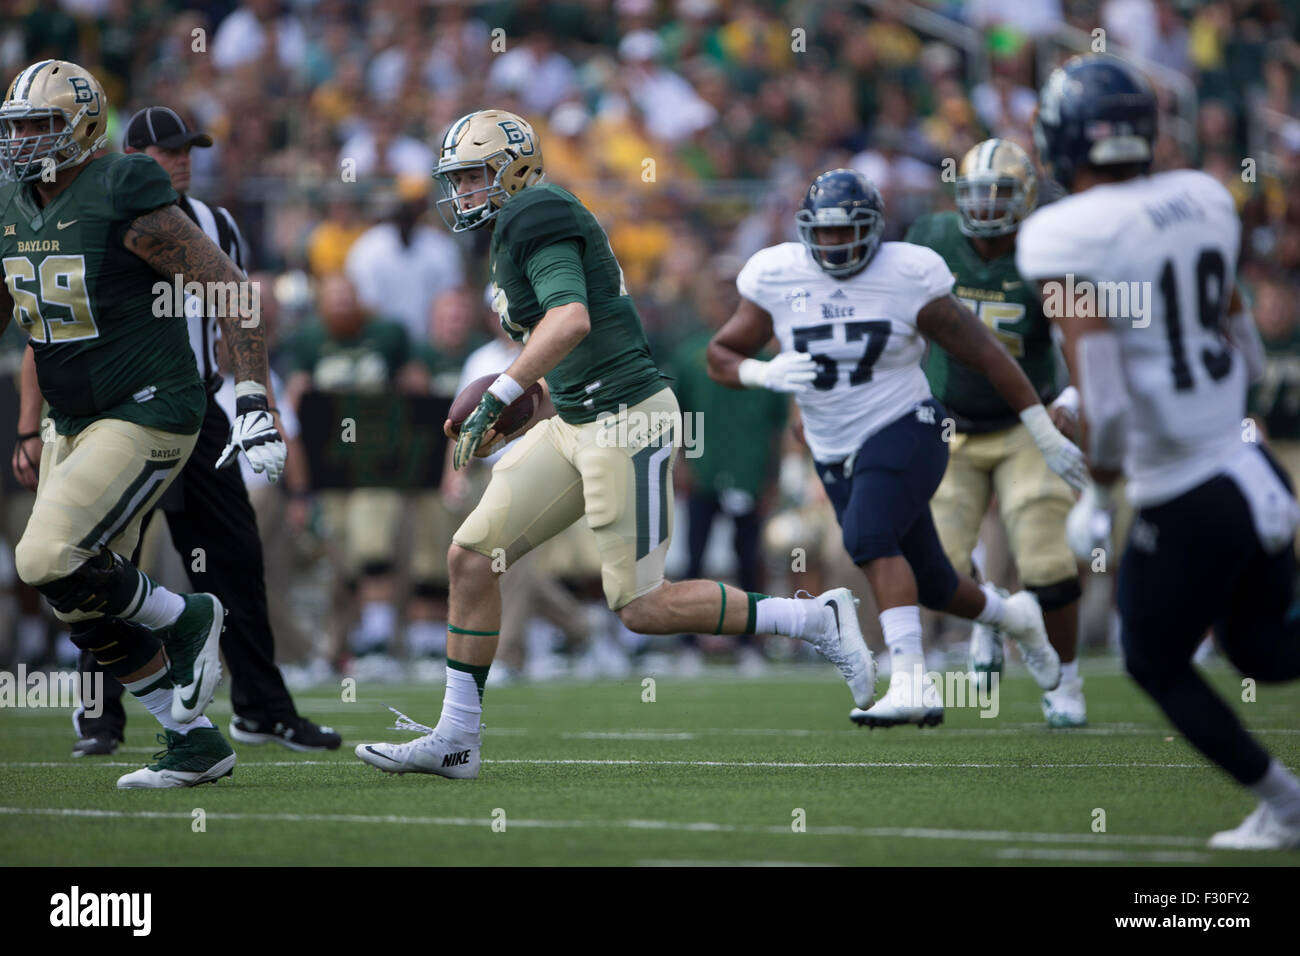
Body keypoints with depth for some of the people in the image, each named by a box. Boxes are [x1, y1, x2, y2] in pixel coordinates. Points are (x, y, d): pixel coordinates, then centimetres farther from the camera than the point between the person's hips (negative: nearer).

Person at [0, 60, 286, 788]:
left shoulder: (125, 201, -17)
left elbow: (231, 291, -17)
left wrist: (255, 403, -22)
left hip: (148, 418, -8)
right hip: (75, 424, 8)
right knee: (87, 613, 5)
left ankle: (186, 620, 2)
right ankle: (197, 743, 17)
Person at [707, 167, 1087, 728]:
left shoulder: (910, 277, -12)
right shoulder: (776, 277, -4)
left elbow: (984, 355, -5)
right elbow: (720, 357, 1)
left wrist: (1047, 436, -3)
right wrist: (765, 374, -22)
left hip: (904, 430, -5)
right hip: (836, 453, 5)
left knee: (869, 537, -30)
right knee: (928, 584, 13)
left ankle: (911, 683, -35)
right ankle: (1012, 616, 44)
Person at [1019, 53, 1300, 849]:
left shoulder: (1066, 238, -17)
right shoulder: (1205, 200, 3)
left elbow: (1104, 402, -22)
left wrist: (1098, 494, -6)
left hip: (1185, 505, -7)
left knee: (1157, 664, 19)